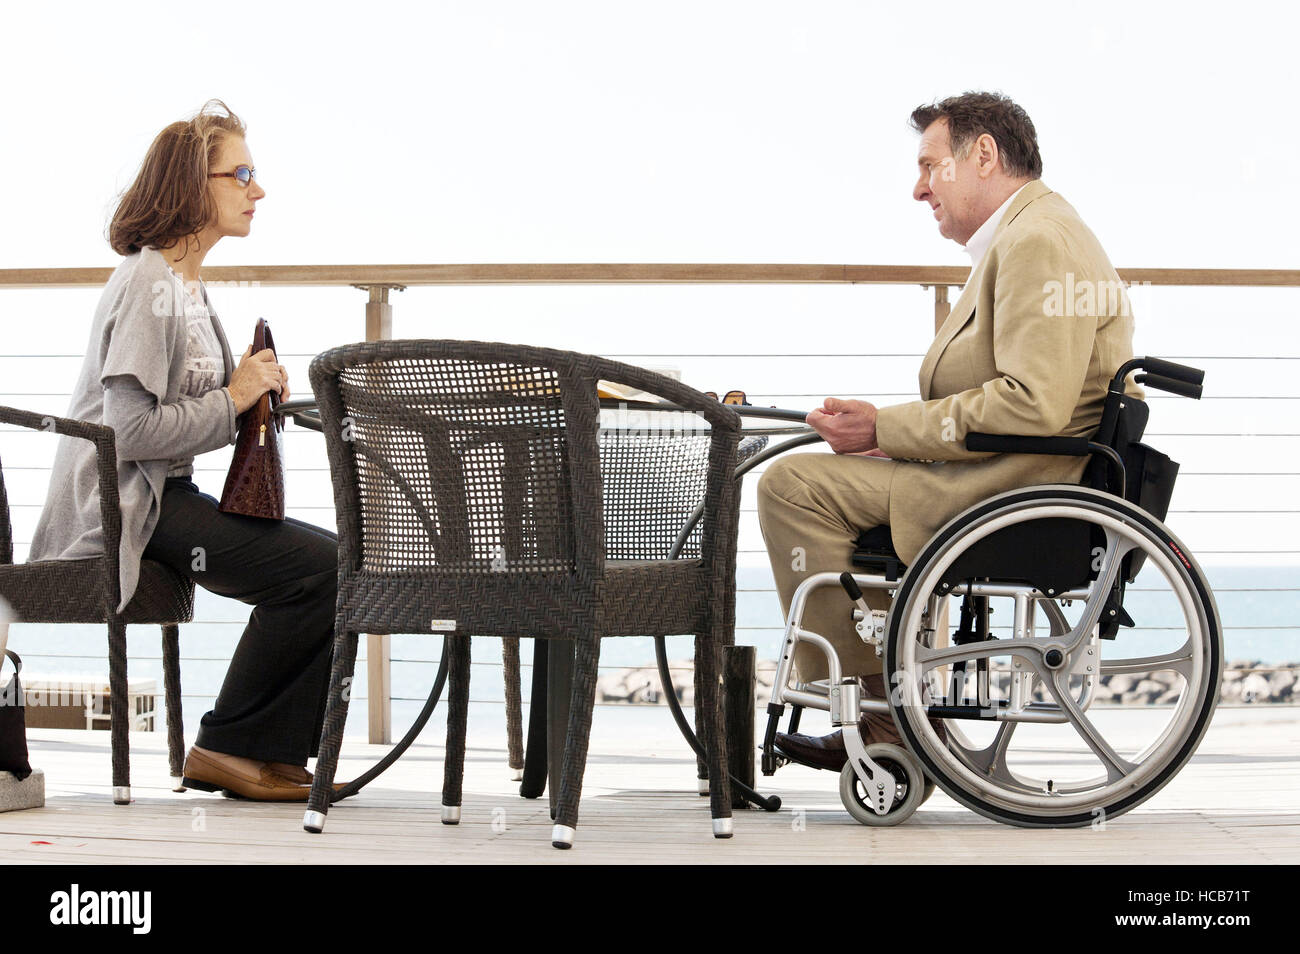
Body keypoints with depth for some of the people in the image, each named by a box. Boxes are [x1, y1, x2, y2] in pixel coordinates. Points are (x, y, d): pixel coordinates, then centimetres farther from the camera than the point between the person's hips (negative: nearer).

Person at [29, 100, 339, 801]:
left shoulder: (184, 284, 18)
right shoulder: (148, 284, -15)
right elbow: (132, 431, -23)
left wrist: (257, 389, 3)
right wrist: (233, 401, -13)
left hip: (166, 497, 10)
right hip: (127, 510, -10)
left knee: (336, 559, 3)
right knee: (319, 568, -21)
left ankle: (273, 753, 5)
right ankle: (229, 747, -8)